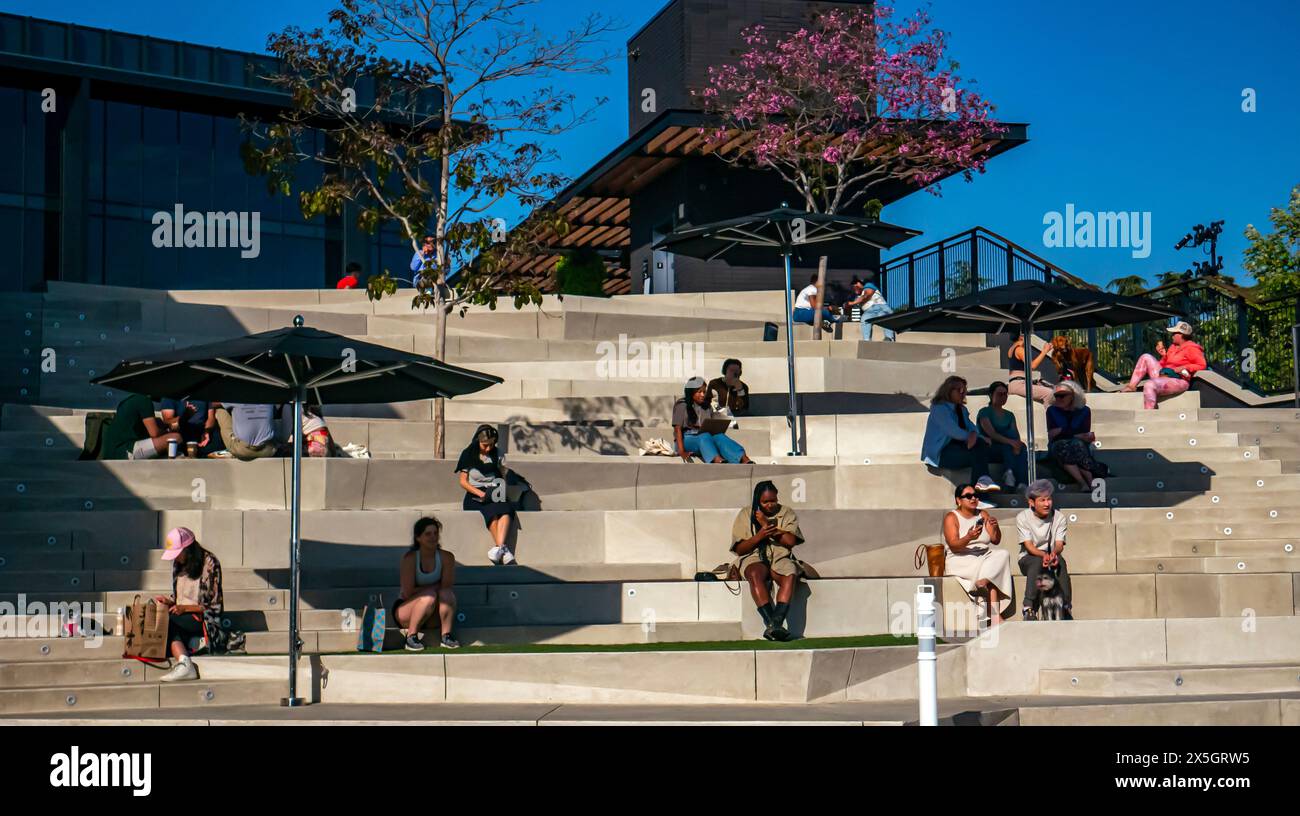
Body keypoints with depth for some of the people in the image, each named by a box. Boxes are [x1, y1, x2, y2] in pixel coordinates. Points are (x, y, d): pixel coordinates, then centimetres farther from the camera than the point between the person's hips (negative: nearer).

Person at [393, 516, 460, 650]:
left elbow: (447, 586, -13)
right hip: (405, 610, -3)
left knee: (446, 592, -25)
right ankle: (411, 636, -25)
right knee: (429, 595, -31)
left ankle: (446, 635, -25)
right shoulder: (410, 558, -15)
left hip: (434, 616, 3)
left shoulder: (446, 558, -6)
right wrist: (435, 587, -14)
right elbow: (407, 592, -18)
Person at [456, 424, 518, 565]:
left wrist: (504, 493, -5)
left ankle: (499, 548, -47)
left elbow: (502, 477, 17)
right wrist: (482, 494, -11)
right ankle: (504, 551, -40)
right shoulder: (468, 455, 6)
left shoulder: (497, 454, 16)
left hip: (495, 495, 2)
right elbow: (463, 482, 3)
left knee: (506, 508, -33)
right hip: (475, 496, -2)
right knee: (492, 511, -35)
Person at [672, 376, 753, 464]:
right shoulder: (681, 406, 0)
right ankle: (718, 461, -68)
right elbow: (677, 429, -9)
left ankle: (744, 460, -55)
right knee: (704, 437, -37)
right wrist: (681, 452, -21)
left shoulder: (706, 406, 18)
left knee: (719, 436, -29)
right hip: (687, 440, -4)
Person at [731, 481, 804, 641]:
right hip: (754, 558, -1)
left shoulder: (787, 514, 11)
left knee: (790, 575, -35)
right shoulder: (745, 515, 9)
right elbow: (740, 549, 2)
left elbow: (790, 541, -6)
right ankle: (772, 624, -46)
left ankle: (776, 623, -46)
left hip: (781, 557, 1)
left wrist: (767, 525, -7)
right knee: (756, 574, -37)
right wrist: (759, 536, -13)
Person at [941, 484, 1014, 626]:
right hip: (960, 562, -5)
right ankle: (995, 617, -36)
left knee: (1003, 554, -26)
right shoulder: (951, 517, -1)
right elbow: (953, 546, -13)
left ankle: (982, 582, -40)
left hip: (985, 558, 5)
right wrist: (969, 537, -33)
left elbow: (996, 541, 6)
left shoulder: (983, 515, 14)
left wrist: (995, 528, -16)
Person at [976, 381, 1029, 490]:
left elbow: (1016, 435, 5)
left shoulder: (1009, 415, 21)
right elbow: (991, 434, -14)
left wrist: (1017, 445, -20)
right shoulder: (984, 412, 3)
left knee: (1022, 447, -29)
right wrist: (1010, 441, -29)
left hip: (1008, 448, 5)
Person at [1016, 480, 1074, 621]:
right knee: (1037, 562, -36)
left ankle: (1065, 608, -30)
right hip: (1028, 558, -2)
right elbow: (1028, 546, -15)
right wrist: (1044, 555, -36)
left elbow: (1059, 544, -12)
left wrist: (1054, 553, -37)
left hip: (1050, 556, 2)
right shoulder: (1022, 517, -7)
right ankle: (1028, 608, -39)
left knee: (1060, 561, -33)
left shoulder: (1059, 517, -2)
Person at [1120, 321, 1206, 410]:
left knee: (1149, 385, -34)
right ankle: (1132, 386, 0)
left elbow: (1202, 365, -13)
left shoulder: (1191, 348, -5)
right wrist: (1163, 355, 4)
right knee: (1146, 357, 8)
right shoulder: (1173, 347, 20)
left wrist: (1184, 367, -18)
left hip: (1179, 381, -9)